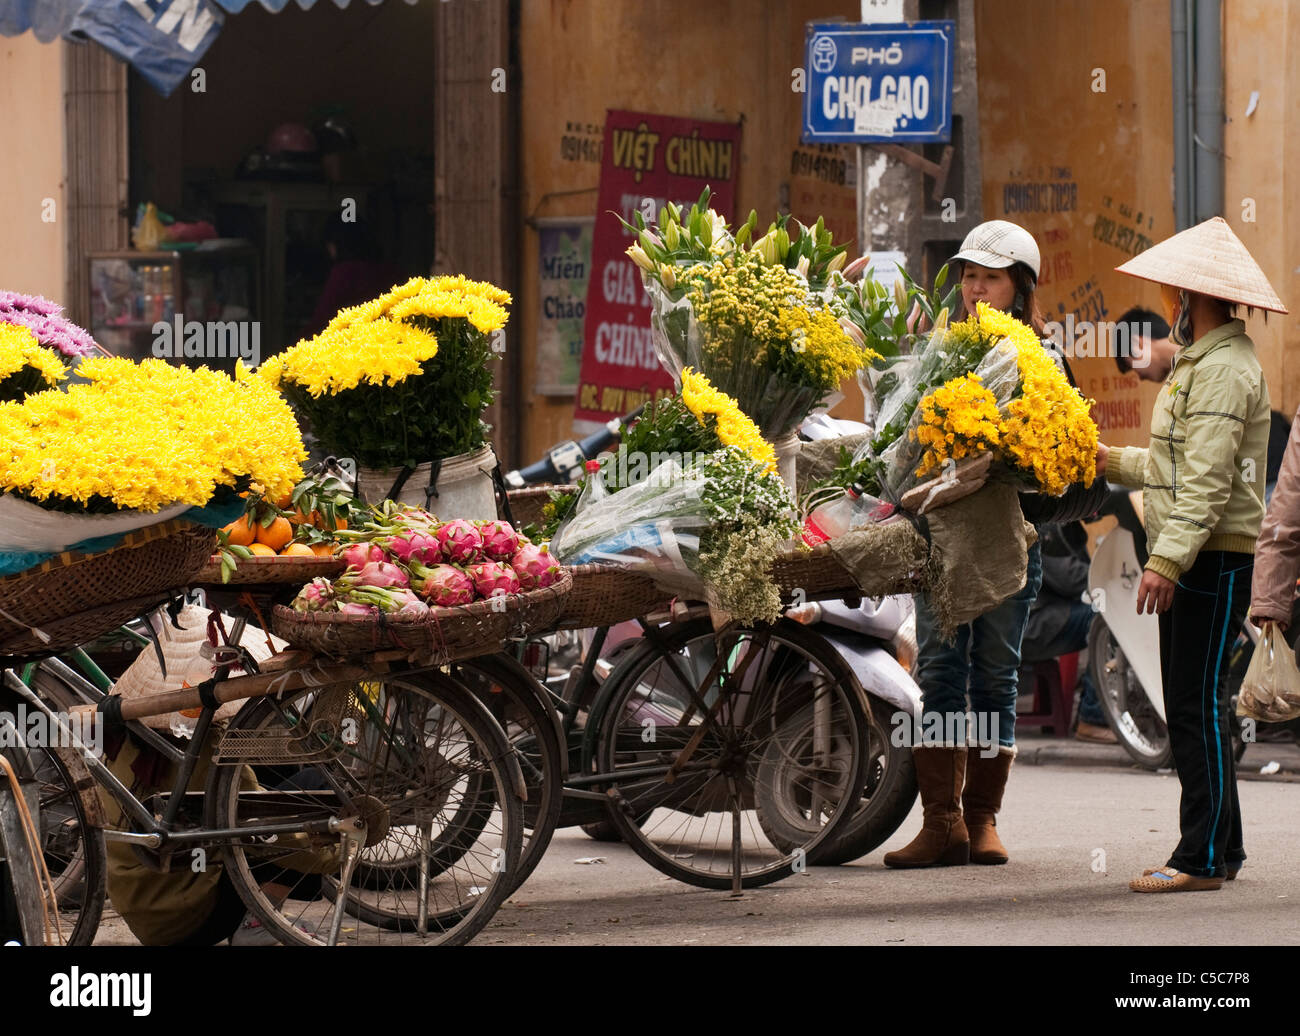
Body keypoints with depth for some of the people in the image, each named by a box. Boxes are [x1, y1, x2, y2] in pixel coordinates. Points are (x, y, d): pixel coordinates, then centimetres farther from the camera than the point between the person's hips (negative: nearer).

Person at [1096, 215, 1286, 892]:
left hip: (1214, 558, -11)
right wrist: (1112, 462, 23)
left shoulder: (1224, 370, -14)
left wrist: (1167, 561, -27)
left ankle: (1202, 858, -11)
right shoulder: (1200, 361, 21)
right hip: (1195, 557, 11)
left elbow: (1208, 482, -22)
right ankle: (1220, 848, 17)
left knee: (1196, 705, -11)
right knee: (1192, 705, 12)